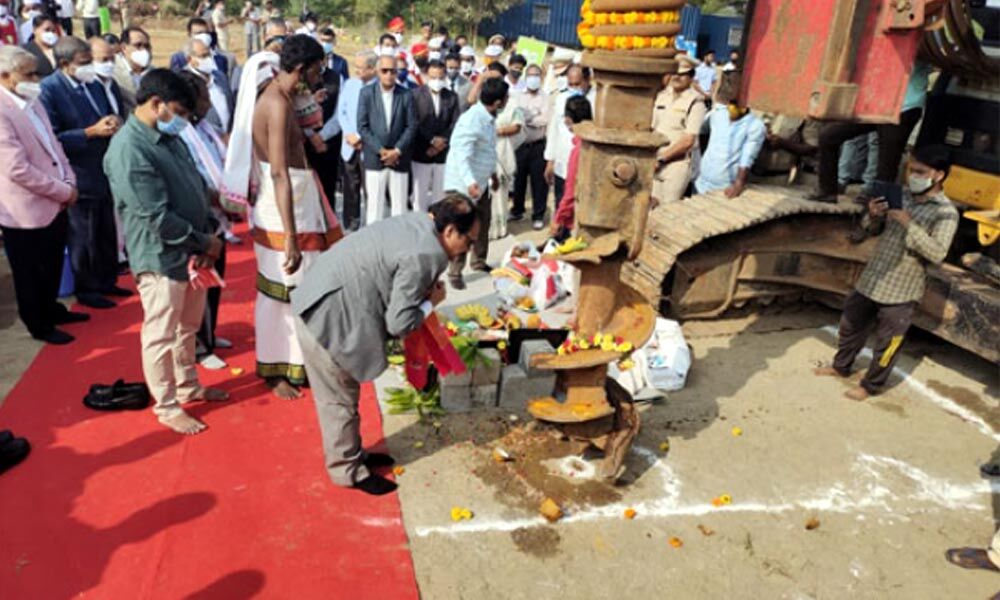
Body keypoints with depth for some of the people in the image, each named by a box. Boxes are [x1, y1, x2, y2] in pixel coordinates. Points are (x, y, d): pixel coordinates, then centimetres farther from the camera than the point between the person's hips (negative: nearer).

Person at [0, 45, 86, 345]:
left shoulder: (31, 101, 8)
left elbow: (53, 144, 14)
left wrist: (69, 182, 0)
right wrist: (64, 192, -16)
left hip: (54, 203, 8)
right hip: (27, 210, -8)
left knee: (52, 266, 23)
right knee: (31, 275, 11)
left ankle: (51, 309, 43)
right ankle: (39, 325, 28)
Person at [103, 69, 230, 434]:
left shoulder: (168, 137, 8)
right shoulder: (128, 150, -21)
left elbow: (196, 187, 12)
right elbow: (158, 218, -24)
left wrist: (208, 236, -1)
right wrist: (205, 242, -14)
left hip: (190, 252, 9)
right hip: (161, 257, -9)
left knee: (188, 327, 21)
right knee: (161, 335, 6)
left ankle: (188, 386, 39)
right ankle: (166, 407, 20)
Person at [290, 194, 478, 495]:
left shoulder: (418, 222, 5)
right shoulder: (425, 256, -22)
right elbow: (399, 323, -19)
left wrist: (426, 290, 4)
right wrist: (432, 301, -4)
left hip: (319, 300, 9)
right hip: (328, 316, -9)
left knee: (343, 392, 22)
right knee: (339, 398, 7)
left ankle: (351, 453, 39)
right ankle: (347, 471, 25)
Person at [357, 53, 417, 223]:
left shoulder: (406, 95, 4)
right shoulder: (366, 93, 2)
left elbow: (411, 126, 1)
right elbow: (362, 126, -3)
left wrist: (397, 151, -10)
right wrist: (380, 150, -11)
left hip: (399, 159, 1)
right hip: (374, 159, -1)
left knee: (400, 206, 4)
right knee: (375, 204, 3)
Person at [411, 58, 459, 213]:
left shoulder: (452, 97, 7)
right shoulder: (416, 94, -3)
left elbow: (455, 123, 1)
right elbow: (414, 123, -11)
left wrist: (441, 143, -11)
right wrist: (432, 140, -15)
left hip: (444, 154, 3)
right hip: (421, 153, -3)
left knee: (440, 193, 8)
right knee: (420, 193, 2)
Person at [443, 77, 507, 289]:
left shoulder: (488, 117, 4)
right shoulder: (471, 120, -26)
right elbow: (461, 155, -35)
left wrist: (492, 172, 25)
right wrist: (469, 182, -47)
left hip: (481, 182, 9)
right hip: (463, 185, -9)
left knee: (483, 223, 19)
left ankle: (479, 261, 37)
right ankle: (454, 272, 11)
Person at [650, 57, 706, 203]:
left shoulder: (695, 102, -8)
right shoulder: (661, 96, 11)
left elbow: (688, 141, -13)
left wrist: (661, 159, -12)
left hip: (678, 163, -5)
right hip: (654, 162, 6)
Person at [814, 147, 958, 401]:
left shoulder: (946, 212, -14)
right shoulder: (901, 196, 1)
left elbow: (937, 253, -25)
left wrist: (909, 224, -29)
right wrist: (873, 215, -13)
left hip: (901, 290, -6)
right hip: (871, 279, 6)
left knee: (887, 341, 8)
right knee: (851, 325, 21)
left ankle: (871, 385, 27)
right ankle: (841, 366, 42)